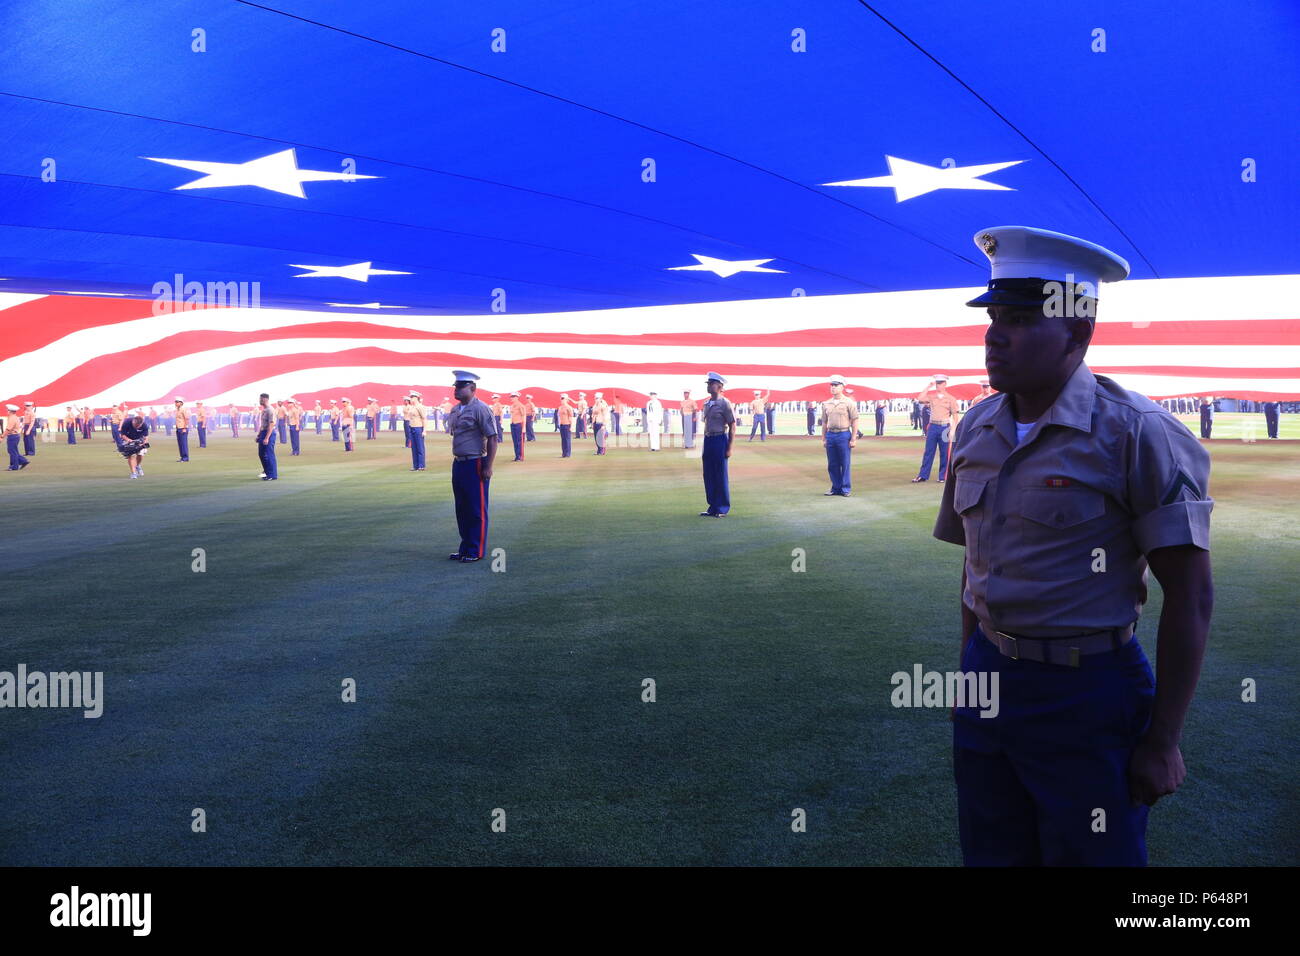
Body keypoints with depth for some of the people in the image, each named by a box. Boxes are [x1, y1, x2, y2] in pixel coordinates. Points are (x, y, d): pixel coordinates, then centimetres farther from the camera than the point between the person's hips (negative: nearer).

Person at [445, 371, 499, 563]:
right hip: (458, 464, 9)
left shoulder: (480, 409, -12)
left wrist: (488, 468, -18)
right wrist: (456, 462, 16)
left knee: (477, 510, -2)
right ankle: (465, 548, 23)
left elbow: (492, 439, -15)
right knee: (462, 509, 14)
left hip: (475, 465, -8)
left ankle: (476, 551, 5)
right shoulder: (455, 410, 13)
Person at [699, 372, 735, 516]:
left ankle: (722, 508, 9)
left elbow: (732, 426, -9)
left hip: (720, 440, -7)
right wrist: (705, 447, 16)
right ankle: (713, 507, 18)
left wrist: (729, 448, -12)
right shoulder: (706, 404, 12)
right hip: (708, 440, 7)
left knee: (720, 476, -1)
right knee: (708, 475, 9)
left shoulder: (724, 403, -9)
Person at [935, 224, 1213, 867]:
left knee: (1088, 855, 9)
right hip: (988, 677, 6)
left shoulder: (1136, 434, -15)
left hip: (1087, 692, -6)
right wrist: (970, 677, 16)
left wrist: (1162, 741, -12)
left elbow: (1190, 596, -13)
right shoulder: (976, 429, 4)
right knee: (992, 854, 18)